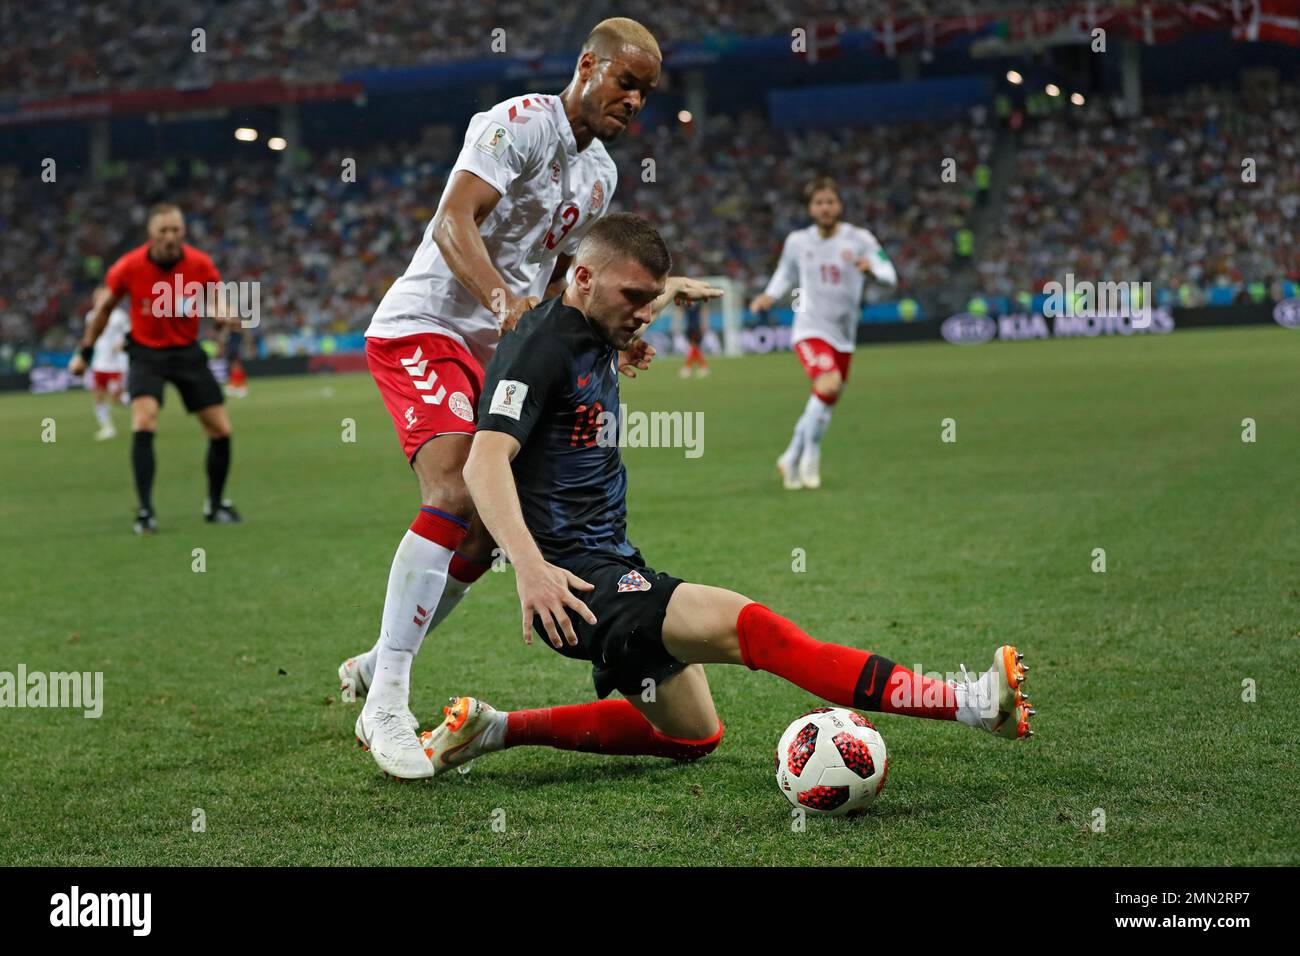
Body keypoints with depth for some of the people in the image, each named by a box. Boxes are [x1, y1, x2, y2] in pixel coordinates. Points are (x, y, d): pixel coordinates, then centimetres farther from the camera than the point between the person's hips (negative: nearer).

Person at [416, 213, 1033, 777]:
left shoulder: (593, 339, 13)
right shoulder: (542, 345, -14)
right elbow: (486, 460, -27)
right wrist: (530, 566, -39)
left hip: (614, 564, 11)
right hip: (577, 584, -11)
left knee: (693, 735, 20)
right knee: (750, 626, -26)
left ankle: (494, 730, 19)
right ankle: (967, 704, -36)